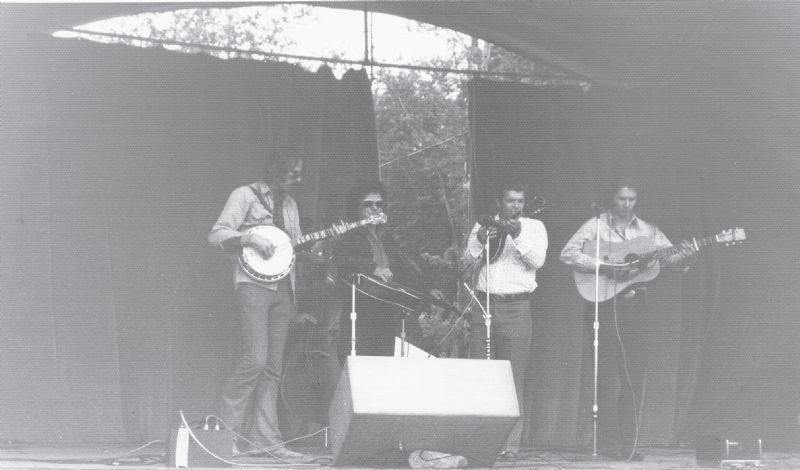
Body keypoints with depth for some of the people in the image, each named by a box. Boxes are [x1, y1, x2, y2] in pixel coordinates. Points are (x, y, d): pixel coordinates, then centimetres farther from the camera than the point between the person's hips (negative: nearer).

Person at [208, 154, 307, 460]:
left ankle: (265, 438, 5)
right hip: (254, 284, -7)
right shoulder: (245, 196, -2)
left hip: (282, 288, 7)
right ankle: (225, 431, -6)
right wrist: (251, 238, -22)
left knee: (273, 368, 4)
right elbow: (216, 234, -9)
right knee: (255, 360, -16)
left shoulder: (289, 204, 20)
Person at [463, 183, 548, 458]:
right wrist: (480, 242, -13)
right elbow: (468, 260, 6)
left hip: (516, 308, -2)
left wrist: (517, 236, -17)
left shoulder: (533, 227, 8)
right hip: (484, 303, 2)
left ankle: (510, 444, -3)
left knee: (513, 379, -4)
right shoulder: (483, 225, 14)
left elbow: (538, 261, -5)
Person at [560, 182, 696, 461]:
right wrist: (606, 268, -18)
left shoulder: (648, 231, 13)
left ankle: (627, 444, 5)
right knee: (605, 373, -4)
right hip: (604, 302, -4)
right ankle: (608, 442, -1)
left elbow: (673, 258, 8)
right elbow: (568, 254, -10)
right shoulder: (596, 226, 2)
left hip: (634, 304, 4)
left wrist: (686, 257, -15)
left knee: (635, 374, 0)